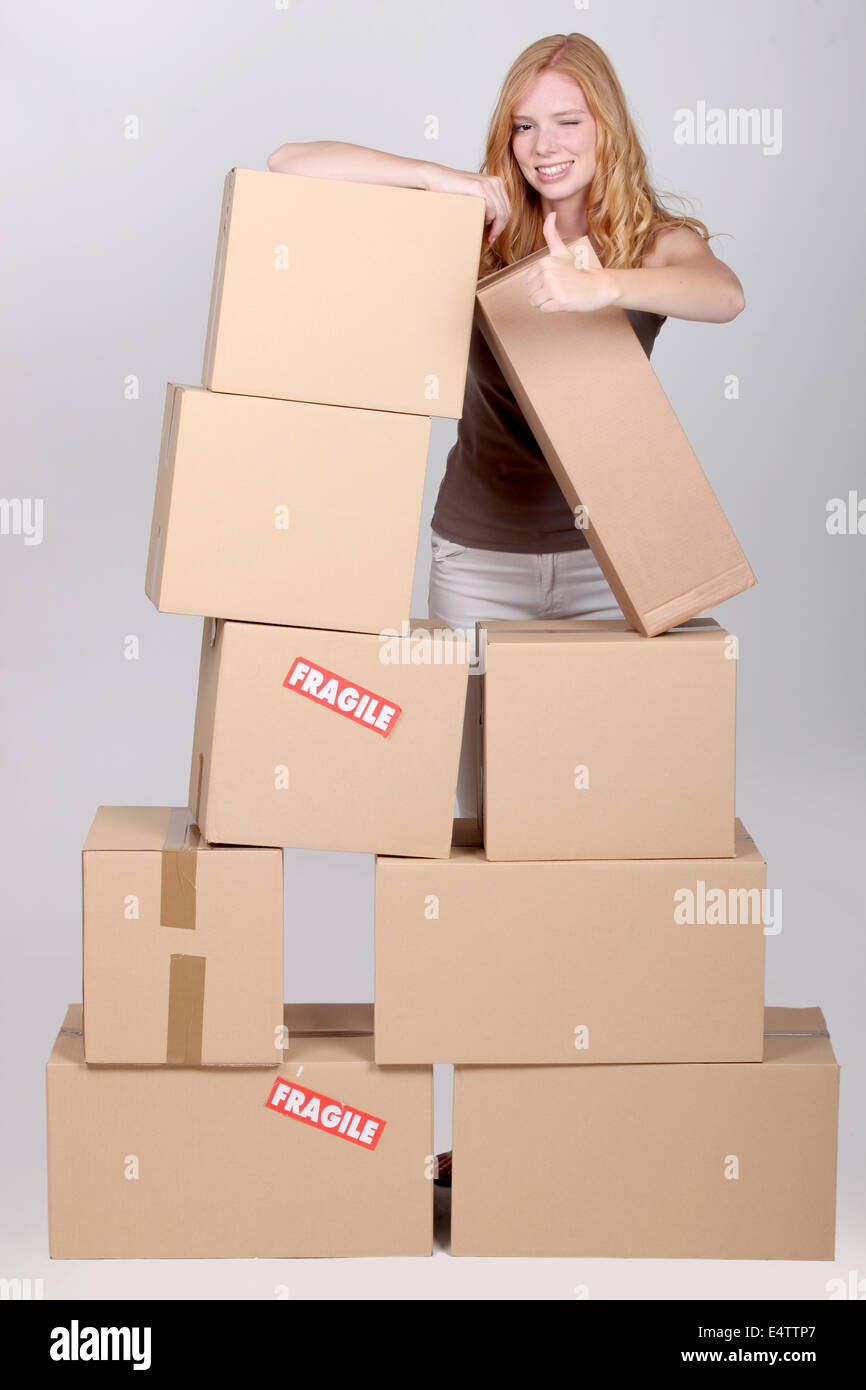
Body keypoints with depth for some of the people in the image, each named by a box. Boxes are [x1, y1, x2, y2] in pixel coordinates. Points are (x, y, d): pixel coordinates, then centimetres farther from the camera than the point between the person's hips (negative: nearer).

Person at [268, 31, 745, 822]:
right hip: (481, 558, 0)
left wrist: (600, 286, -46)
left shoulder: (657, 242, -2)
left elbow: (724, 295, -28)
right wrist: (441, 180, -17)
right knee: (483, 795, 4)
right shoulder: (477, 232, -1)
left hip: (604, 557, 0)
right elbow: (290, 166, -6)